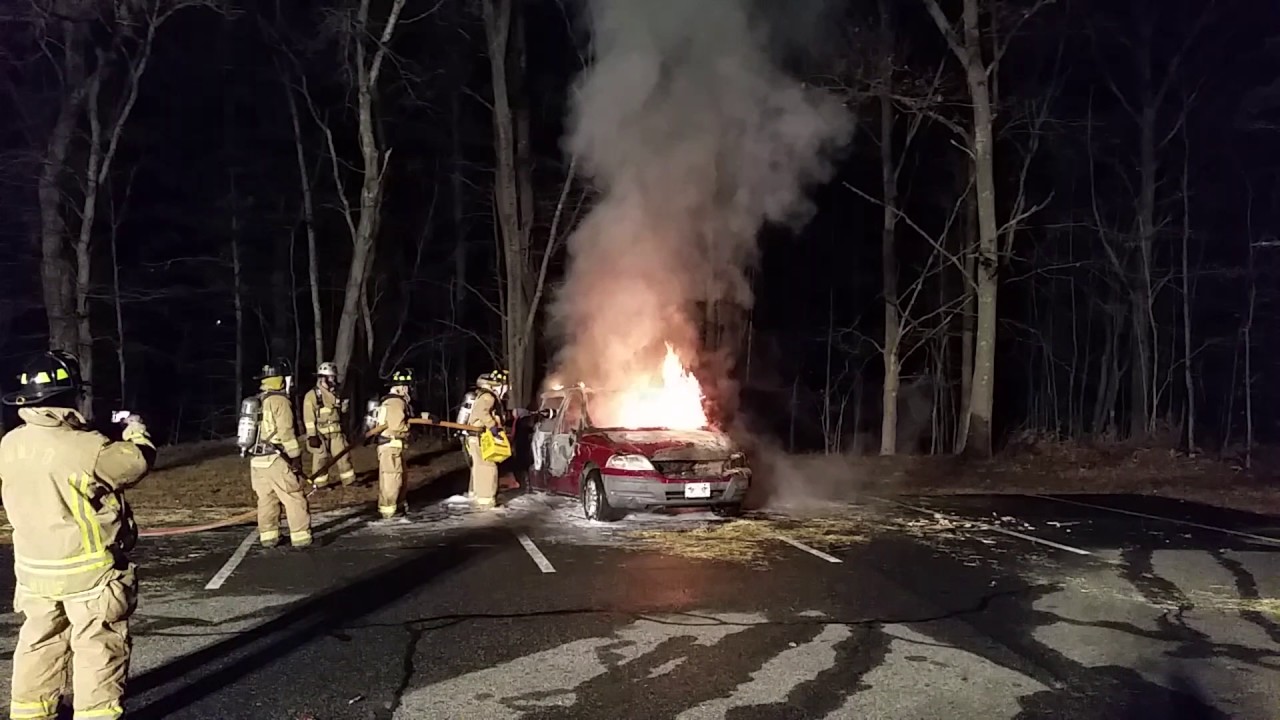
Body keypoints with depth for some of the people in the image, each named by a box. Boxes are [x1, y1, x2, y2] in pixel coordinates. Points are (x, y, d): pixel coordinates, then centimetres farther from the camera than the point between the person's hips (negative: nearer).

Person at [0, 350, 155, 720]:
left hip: (34, 569, 7)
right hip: (88, 571, -7)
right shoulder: (88, 449, -24)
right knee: (98, 647, 6)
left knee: (40, 642, 21)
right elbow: (139, 460, -8)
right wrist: (135, 430, 11)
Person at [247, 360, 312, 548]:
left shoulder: (256, 402, 15)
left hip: (257, 460, 8)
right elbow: (286, 433, -16)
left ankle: (268, 537, 16)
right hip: (275, 460, -8)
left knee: (266, 499, 13)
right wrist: (296, 458, -13)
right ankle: (301, 537, -4)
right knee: (294, 498, -3)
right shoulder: (279, 401, -12)